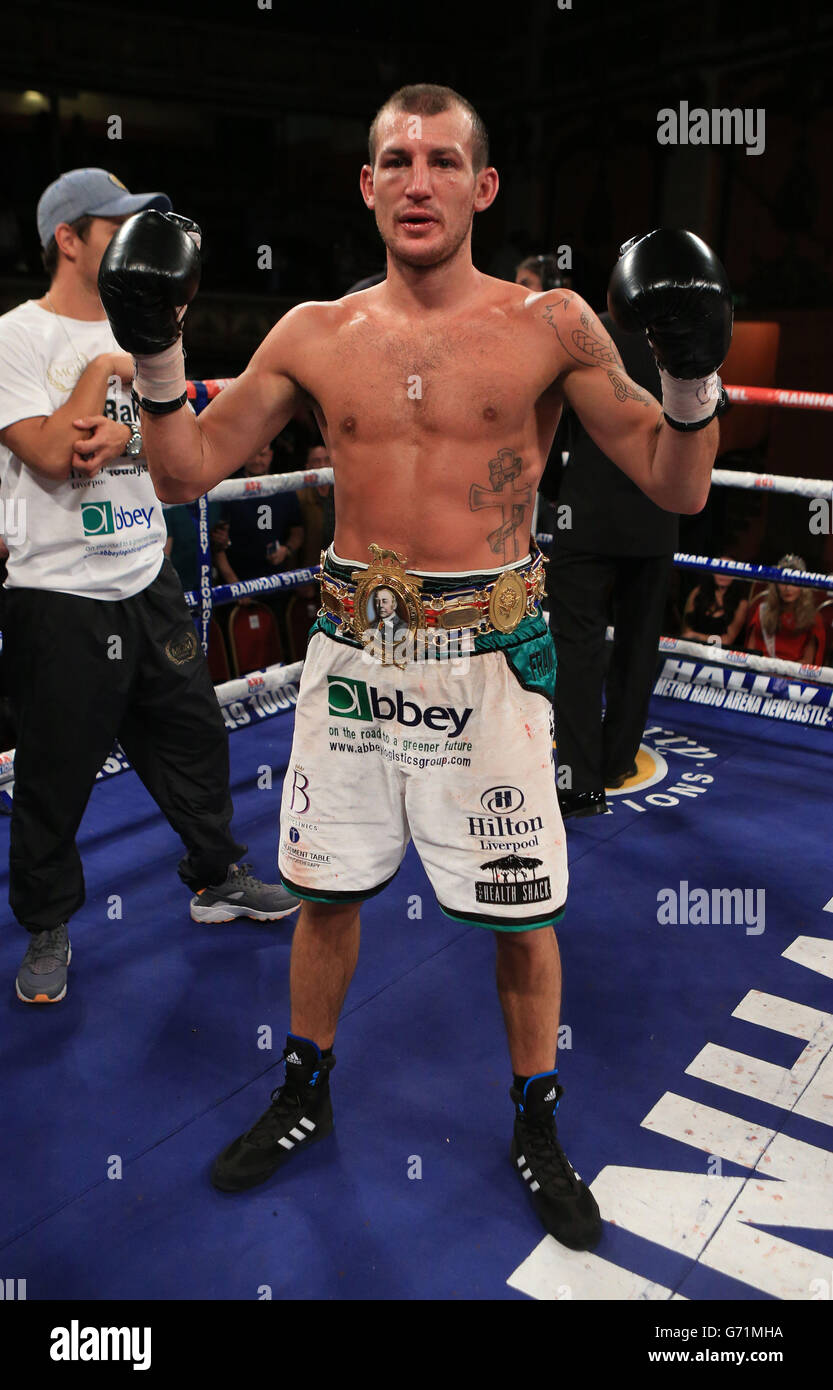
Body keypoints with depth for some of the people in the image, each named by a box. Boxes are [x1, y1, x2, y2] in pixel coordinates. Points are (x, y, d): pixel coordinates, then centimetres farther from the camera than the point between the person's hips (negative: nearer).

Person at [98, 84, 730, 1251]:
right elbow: (187, 473, 6)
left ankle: (537, 1130, 35)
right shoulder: (315, 336, 3)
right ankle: (306, 1096, 41)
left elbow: (678, 488, -4)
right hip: (352, 649, 3)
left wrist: (694, 375, -20)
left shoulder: (551, 327, -4)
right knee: (324, 890, 15)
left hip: (490, 658, -2)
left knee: (521, 912, 8)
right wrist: (156, 354, -7)